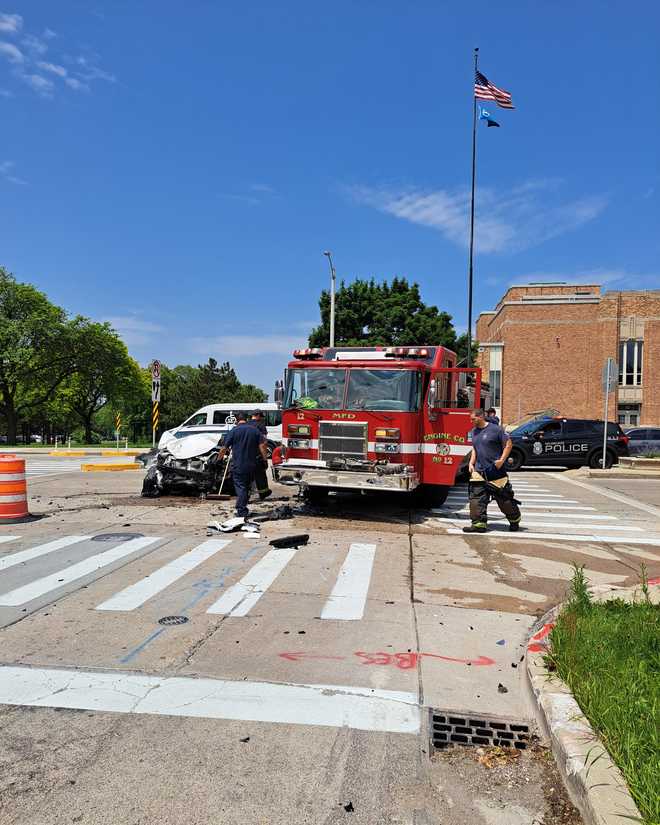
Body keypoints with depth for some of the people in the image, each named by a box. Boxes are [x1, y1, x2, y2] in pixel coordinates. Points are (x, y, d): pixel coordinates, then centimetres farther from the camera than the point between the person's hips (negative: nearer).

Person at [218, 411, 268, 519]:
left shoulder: (233, 431, -7)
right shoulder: (255, 430, 3)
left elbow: (224, 448, -4)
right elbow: (262, 445, -3)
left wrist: (220, 457, 12)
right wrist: (264, 458, 5)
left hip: (238, 465, -4)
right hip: (251, 465, 4)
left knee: (240, 487, 0)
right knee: (247, 487, 16)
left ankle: (242, 511, -5)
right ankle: (243, 509, 27)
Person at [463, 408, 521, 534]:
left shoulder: (495, 429, -10)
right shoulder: (474, 431, 11)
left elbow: (508, 444, -7)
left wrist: (502, 460, -15)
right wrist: (471, 463, 8)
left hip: (496, 471, -6)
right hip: (479, 470, 6)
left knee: (503, 497, 6)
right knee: (476, 497, -4)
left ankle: (515, 520, 28)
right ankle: (479, 523, 0)